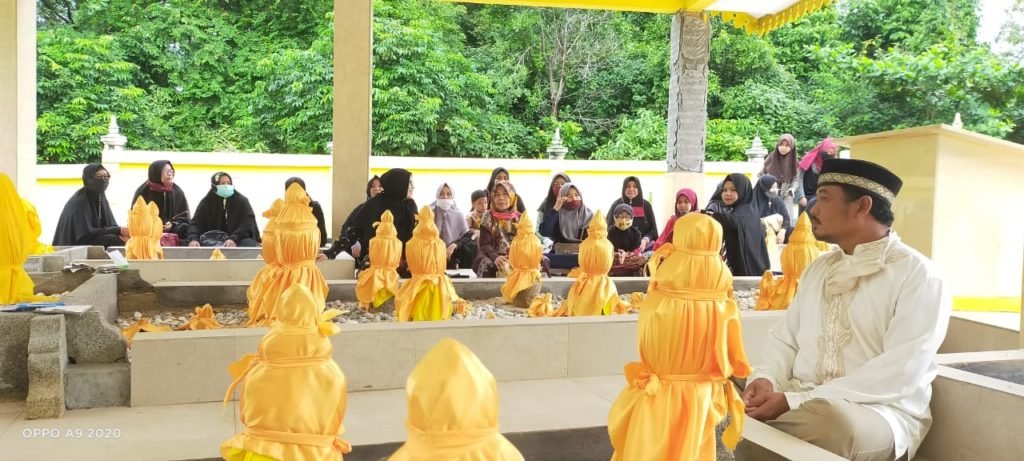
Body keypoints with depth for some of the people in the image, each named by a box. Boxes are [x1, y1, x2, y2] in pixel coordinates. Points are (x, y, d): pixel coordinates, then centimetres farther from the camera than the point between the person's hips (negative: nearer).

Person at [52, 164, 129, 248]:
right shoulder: (79, 201, -16)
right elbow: (86, 233, -22)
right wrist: (118, 230, -25)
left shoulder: (101, 197, 7)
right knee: (114, 240, -28)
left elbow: (111, 224, 5)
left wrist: (120, 232, -19)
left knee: (123, 240, -16)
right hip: (77, 245, -7)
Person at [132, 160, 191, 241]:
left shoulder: (178, 192, 12)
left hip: (172, 229, 2)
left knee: (186, 229, -30)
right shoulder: (143, 192, 6)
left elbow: (184, 216, 11)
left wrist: (172, 224, -11)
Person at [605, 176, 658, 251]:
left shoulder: (646, 205, 10)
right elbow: (609, 227, 5)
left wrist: (645, 240, -11)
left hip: (643, 248, 1)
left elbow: (653, 228, 8)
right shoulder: (616, 205, 7)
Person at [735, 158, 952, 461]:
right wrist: (765, 379, -12)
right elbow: (784, 337, 12)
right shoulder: (817, 268, 15)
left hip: (881, 411, -5)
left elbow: (900, 373, -18)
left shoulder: (919, 276, -7)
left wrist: (795, 402, -23)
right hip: (800, 403, 5)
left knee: (832, 419, -38)